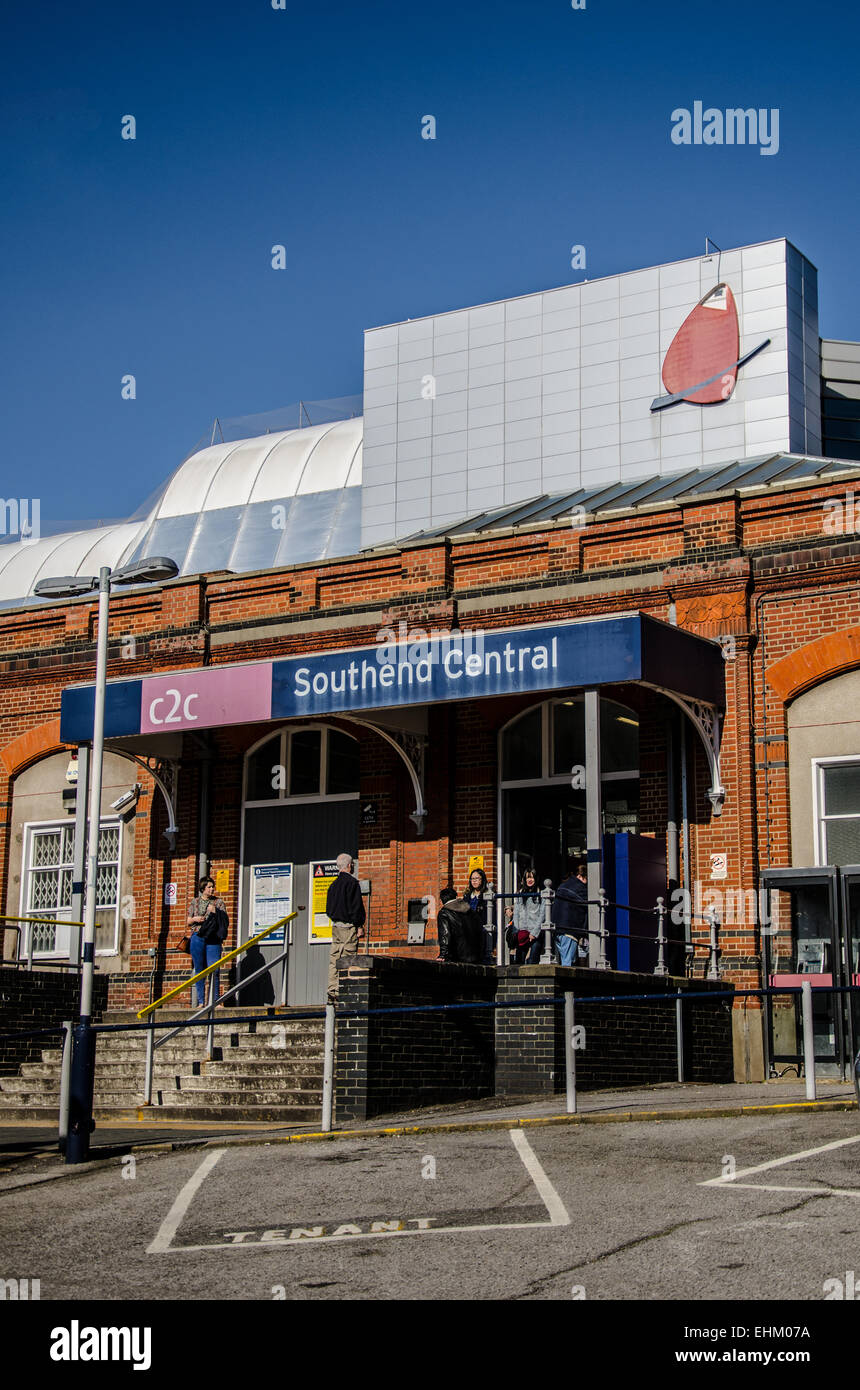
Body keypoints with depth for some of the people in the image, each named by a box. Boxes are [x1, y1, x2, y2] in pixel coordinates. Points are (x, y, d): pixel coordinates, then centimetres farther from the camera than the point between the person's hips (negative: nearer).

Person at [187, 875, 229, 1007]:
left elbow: (226, 921, 4)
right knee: (199, 970, 3)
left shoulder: (219, 902, 7)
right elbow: (189, 922, 16)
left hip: (213, 939, -2)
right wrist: (195, 919, -5)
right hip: (197, 937, 2)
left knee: (214, 970, -8)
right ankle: (201, 1002, 7)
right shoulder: (195, 902, 12)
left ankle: (215, 1001, -3)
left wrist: (215, 912, -10)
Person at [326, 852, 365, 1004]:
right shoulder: (352, 883, -10)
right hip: (349, 926, -8)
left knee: (334, 960, 8)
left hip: (335, 926, 8)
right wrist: (359, 926, -12)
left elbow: (328, 908, 18)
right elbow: (356, 906, -15)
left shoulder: (333, 885, 14)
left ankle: (332, 993, 6)